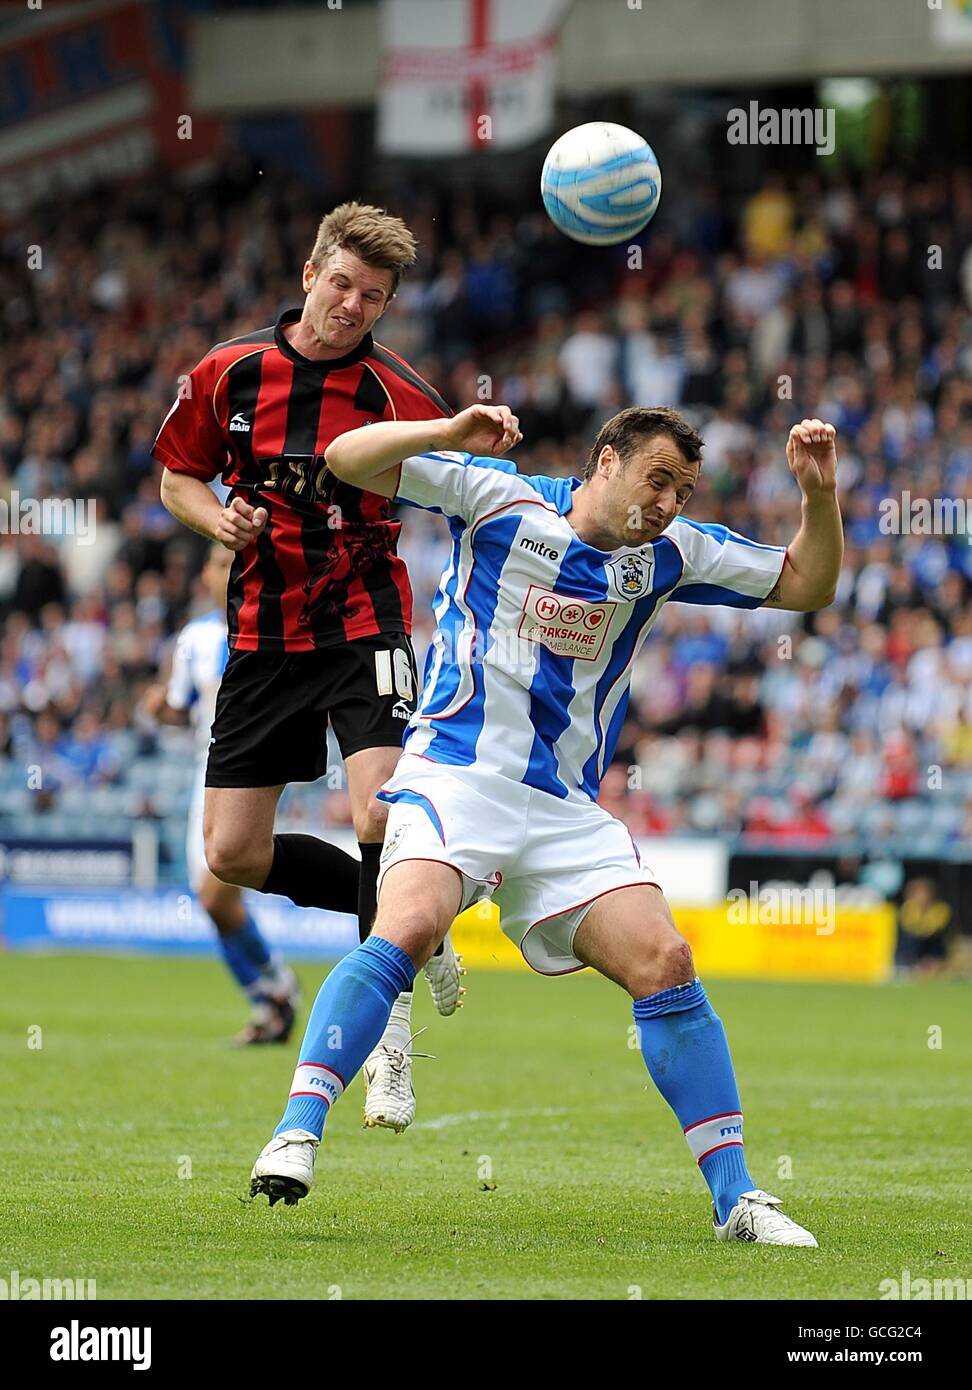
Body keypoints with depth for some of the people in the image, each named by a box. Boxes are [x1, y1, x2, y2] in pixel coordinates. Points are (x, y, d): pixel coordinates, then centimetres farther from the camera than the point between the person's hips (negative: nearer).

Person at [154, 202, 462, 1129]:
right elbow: (177, 472, 13)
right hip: (262, 633, 3)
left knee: (379, 815, -24)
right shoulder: (229, 374, 1)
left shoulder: (400, 396, -6)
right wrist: (217, 516, -7)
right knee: (231, 854, 0)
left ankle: (388, 1035, -10)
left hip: (362, 626, -3)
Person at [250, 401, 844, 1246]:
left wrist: (820, 493, -1)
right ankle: (297, 1133, -30)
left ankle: (734, 1197, 0)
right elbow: (348, 460, -3)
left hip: (567, 812, 4)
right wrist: (450, 434, -20)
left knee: (665, 963, -7)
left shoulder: (669, 555, 11)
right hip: (456, 774, -4)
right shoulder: (501, 497, 0)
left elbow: (806, 586, 16)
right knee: (410, 927, -30)